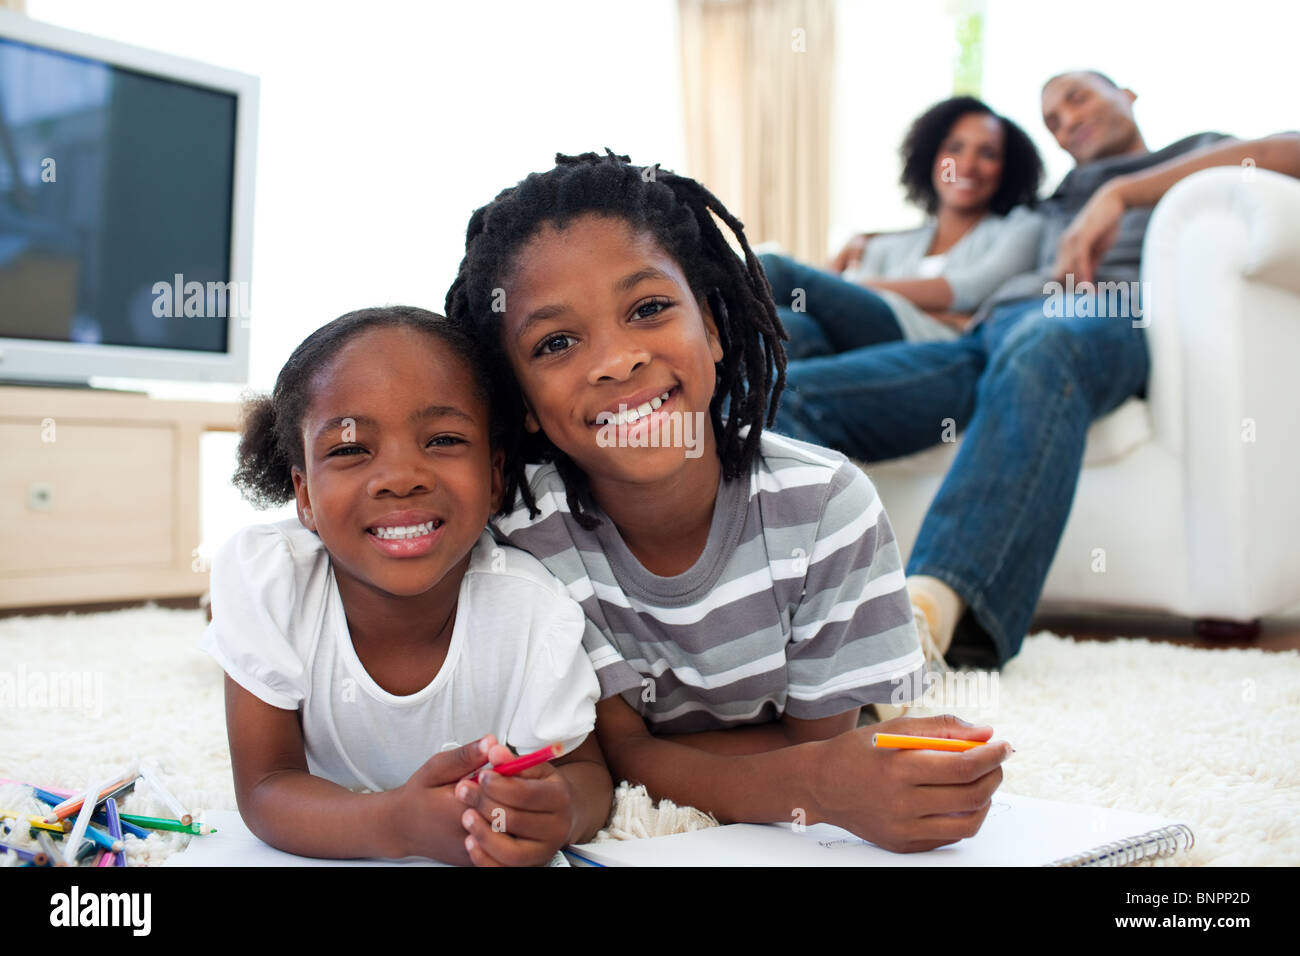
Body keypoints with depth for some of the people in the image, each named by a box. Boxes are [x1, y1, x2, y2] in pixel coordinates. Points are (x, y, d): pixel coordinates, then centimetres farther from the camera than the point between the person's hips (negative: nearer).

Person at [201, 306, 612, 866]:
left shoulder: (533, 610, -24)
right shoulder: (262, 578, -25)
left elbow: (586, 771, -12)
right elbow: (265, 790, -22)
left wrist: (561, 812, -38)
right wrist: (399, 821, -43)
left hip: (489, 848, 0)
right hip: (323, 848, 1)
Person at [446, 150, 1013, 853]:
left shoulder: (825, 505, -20)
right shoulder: (527, 532, -21)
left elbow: (815, 741, -10)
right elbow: (620, 754, -21)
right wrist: (820, 782, -38)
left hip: (790, 846, 1)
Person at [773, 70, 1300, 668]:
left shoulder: (1200, 152, 28)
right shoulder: (1056, 206, 43)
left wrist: (1121, 191, -2)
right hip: (988, 333, 6)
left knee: (1039, 353, -43)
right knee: (789, 393, -18)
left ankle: (935, 602, -62)